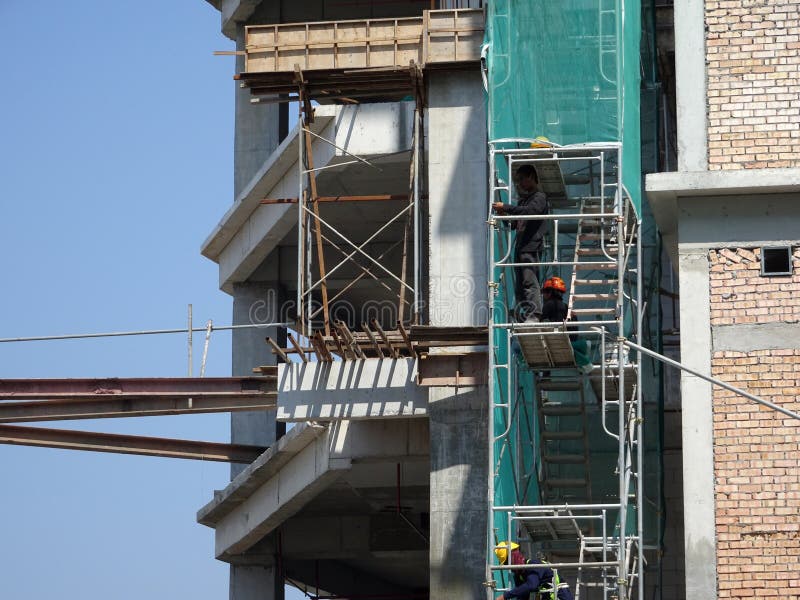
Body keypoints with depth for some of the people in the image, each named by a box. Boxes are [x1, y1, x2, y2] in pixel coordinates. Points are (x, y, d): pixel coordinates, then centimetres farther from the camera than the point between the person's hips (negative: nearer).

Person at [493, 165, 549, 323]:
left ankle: (534, 315, -22)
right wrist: (504, 215, 8)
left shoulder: (539, 197, 0)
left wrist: (505, 207, -16)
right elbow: (514, 224, 28)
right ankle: (522, 317, 4)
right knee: (519, 286, 5)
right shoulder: (522, 200, 25)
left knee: (530, 281, -16)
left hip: (531, 247, -9)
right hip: (520, 248, 9)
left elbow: (529, 211, -20)